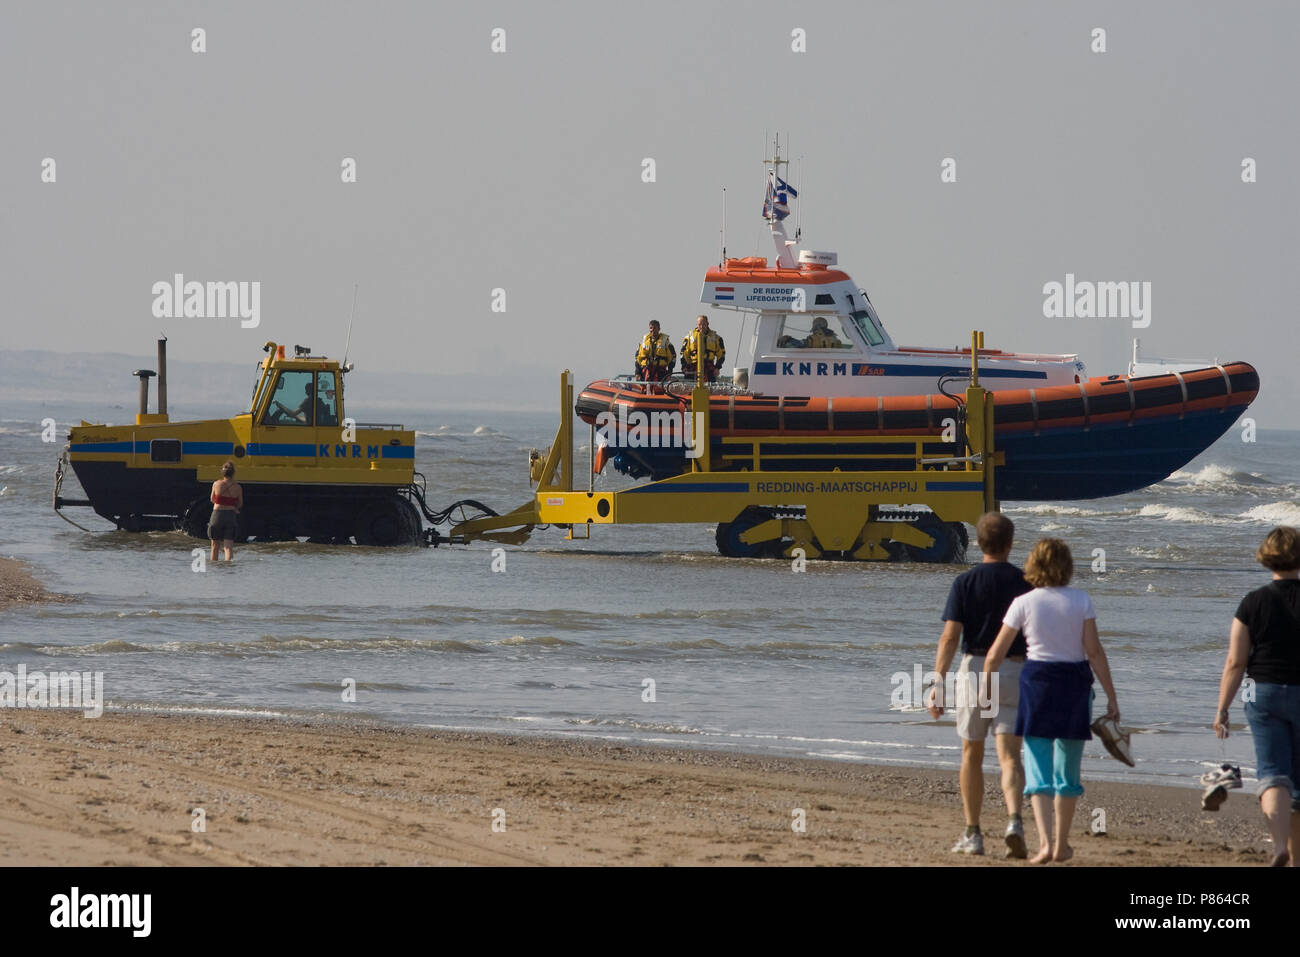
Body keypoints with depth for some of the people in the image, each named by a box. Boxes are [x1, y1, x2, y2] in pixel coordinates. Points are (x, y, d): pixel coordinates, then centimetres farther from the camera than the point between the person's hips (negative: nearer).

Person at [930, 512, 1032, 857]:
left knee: (971, 755, 13)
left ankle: (972, 834, 15)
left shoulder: (965, 583, -3)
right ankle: (1014, 820, -27)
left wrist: (938, 683, -10)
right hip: (1014, 673, 0)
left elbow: (950, 637, -10)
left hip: (974, 670, 0)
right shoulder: (1025, 583, -1)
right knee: (1009, 756, -3)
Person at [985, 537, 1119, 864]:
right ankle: (1062, 844, 21)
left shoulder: (1024, 603, -4)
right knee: (1068, 771, 14)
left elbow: (995, 655, -1)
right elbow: (1094, 651, -6)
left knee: (1038, 771, 0)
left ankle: (1045, 841, -17)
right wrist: (1111, 697, -2)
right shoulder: (1081, 600, -3)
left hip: (1037, 681, -1)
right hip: (1075, 682, 1)